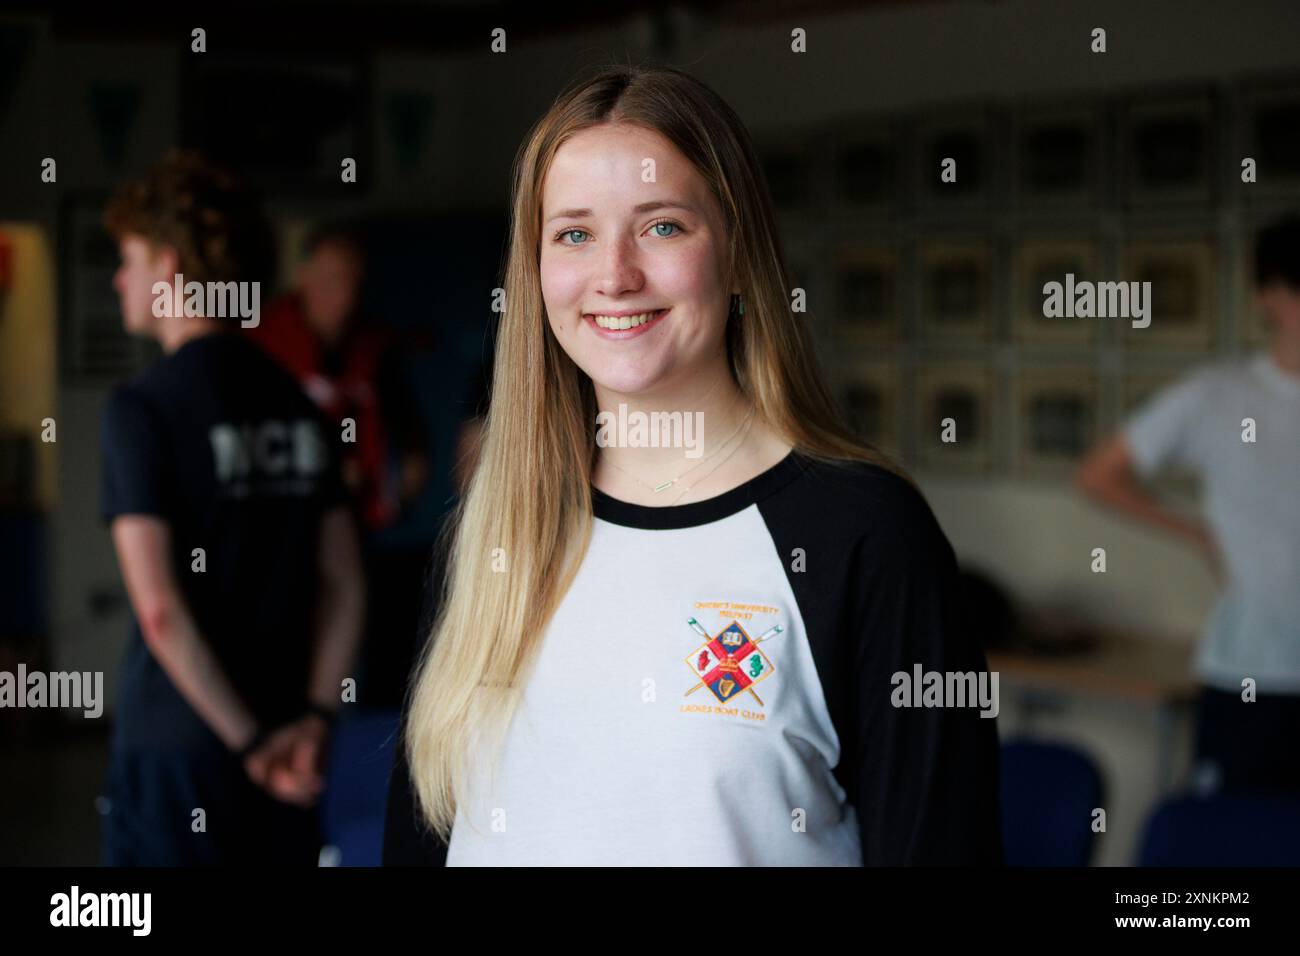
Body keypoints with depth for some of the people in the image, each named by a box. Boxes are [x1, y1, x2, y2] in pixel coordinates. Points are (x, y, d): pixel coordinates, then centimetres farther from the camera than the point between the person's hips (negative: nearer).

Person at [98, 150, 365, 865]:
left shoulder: (141, 408, -10)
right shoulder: (295, 404, 7)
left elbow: (160, 609, -16)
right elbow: (344, 585, 4)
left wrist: (249, 742, -11)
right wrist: (314, 717, -1)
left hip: (176, 747, -5)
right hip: (284, 736, 5)